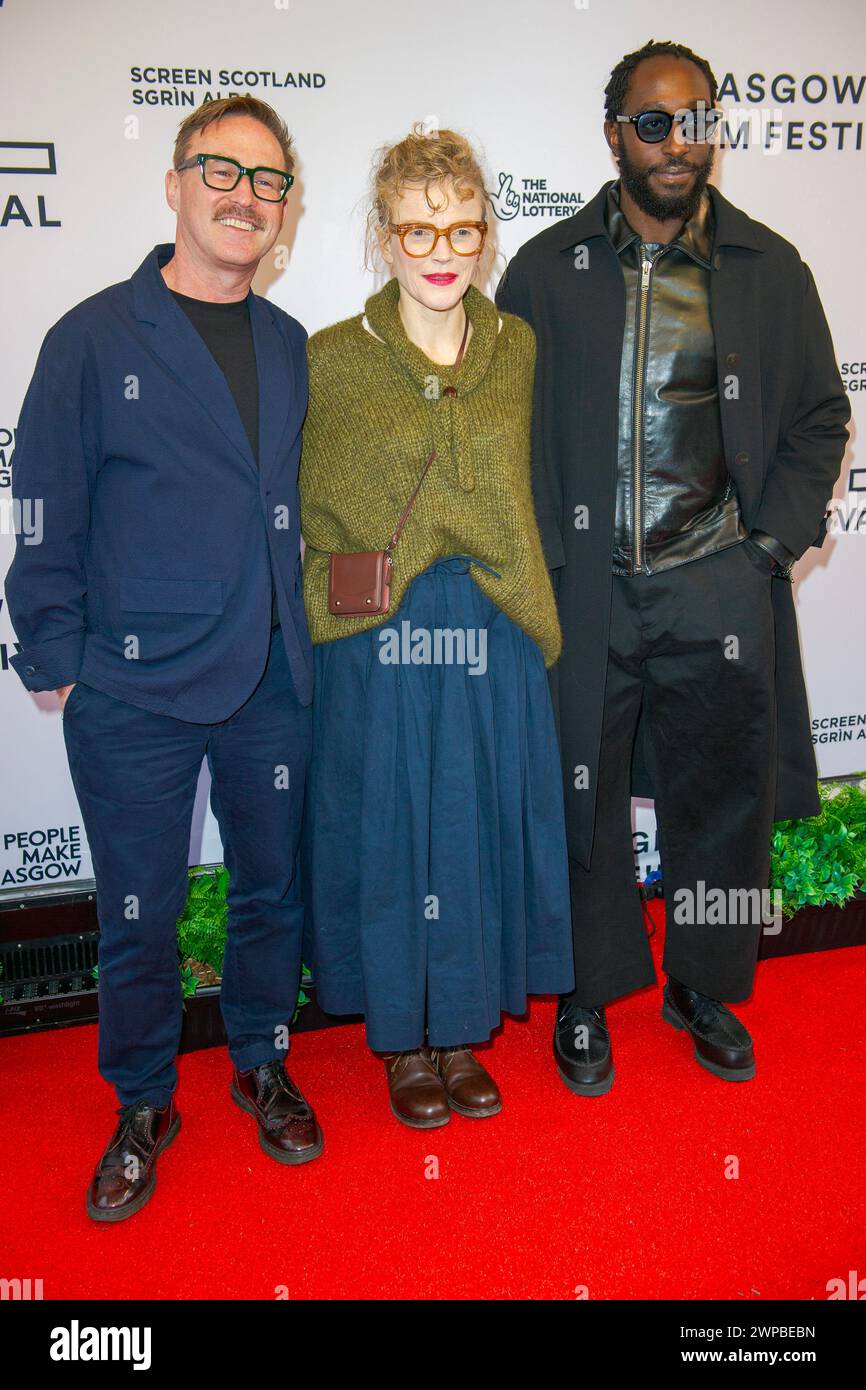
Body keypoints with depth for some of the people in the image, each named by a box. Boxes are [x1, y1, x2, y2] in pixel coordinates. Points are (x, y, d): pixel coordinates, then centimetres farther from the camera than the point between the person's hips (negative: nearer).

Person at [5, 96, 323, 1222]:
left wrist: (310, 635, 9)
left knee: (272, 886, 15)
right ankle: (143, 1107, 31)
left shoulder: (294, 349, 10)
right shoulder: (94, 338, -2)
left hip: (272, 681, 4)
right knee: (138, 913, 8)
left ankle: (261, 1065, 39)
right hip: (135, 687, -3)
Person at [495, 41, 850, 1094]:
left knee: (722, 799, 11)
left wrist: (774, 540, 1)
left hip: (720, 587, 2)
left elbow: (818, 417, 12)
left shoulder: (769, 268, 7)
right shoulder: (547, 269, 4)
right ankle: (588, 998, 29)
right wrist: (535, 559, -2)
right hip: (583, 589, -1)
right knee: (582, 797, 8)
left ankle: (706, 987, 34)